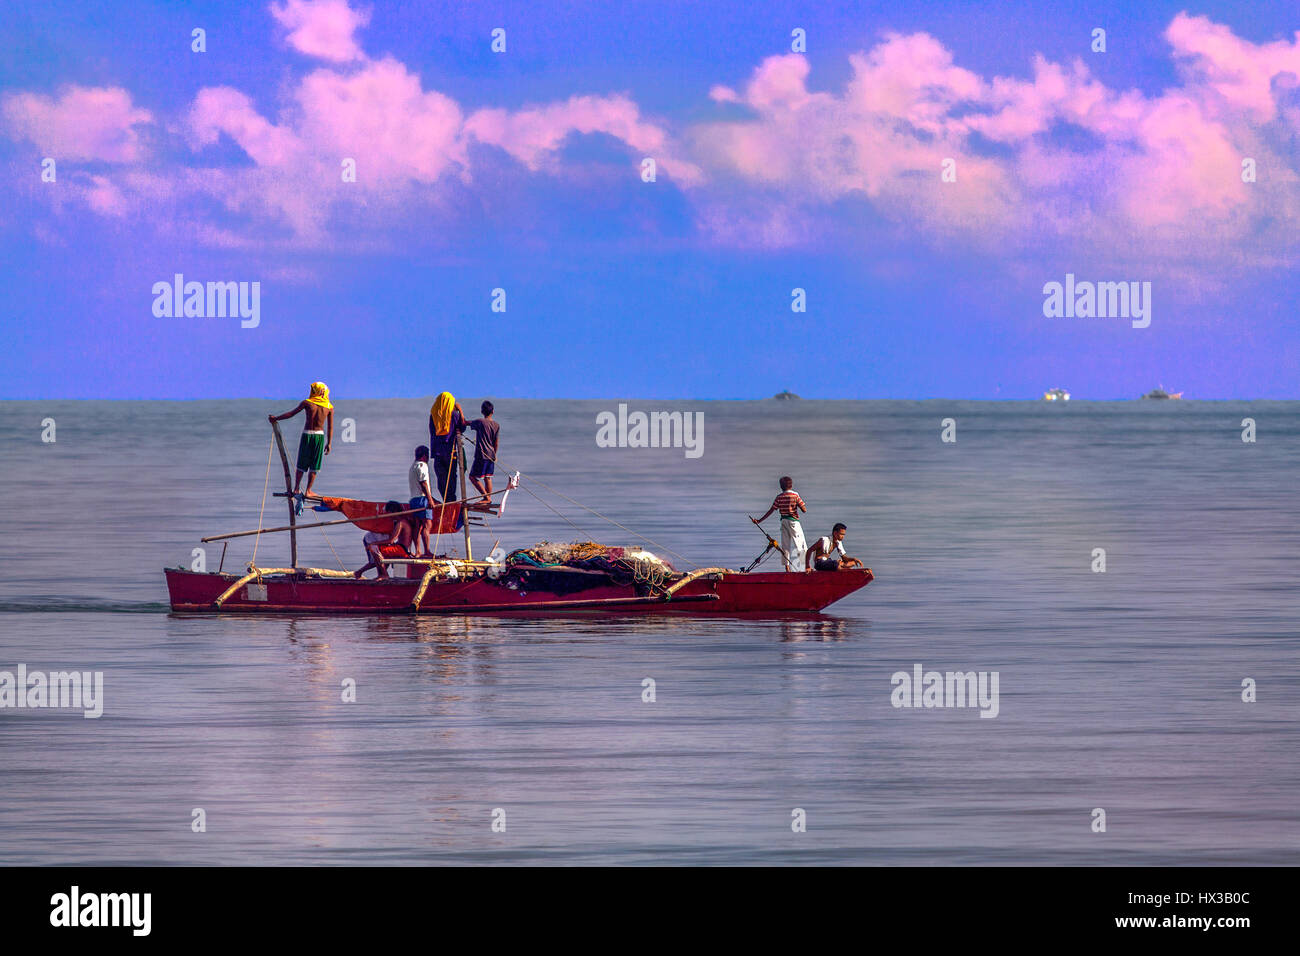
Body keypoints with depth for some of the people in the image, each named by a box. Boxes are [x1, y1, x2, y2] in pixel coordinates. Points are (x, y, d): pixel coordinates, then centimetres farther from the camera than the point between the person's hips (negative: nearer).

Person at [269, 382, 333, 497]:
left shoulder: (307, 403, -1)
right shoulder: (329, 407, 4)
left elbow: (291, 413, 1)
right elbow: (330, 427, 3)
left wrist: (276, 418, 11)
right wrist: (329, 443, 7)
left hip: (307, 435, 0)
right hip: (320, 435, 0)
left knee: (302, 463, 9)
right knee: (314, 465, 7)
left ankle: (296, 489, 9)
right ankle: (308, 490, 6)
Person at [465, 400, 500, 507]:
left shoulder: (479, 422, -13)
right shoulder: (496, 425, 3)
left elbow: (464, 423, -7)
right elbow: (496, 442, 8)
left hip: (481, 455, -6)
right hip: (491, 455, 6)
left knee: (473, 477, -1)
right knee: (488, 477, 15)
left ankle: (486, 497, -6)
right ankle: (488, 498, 17)